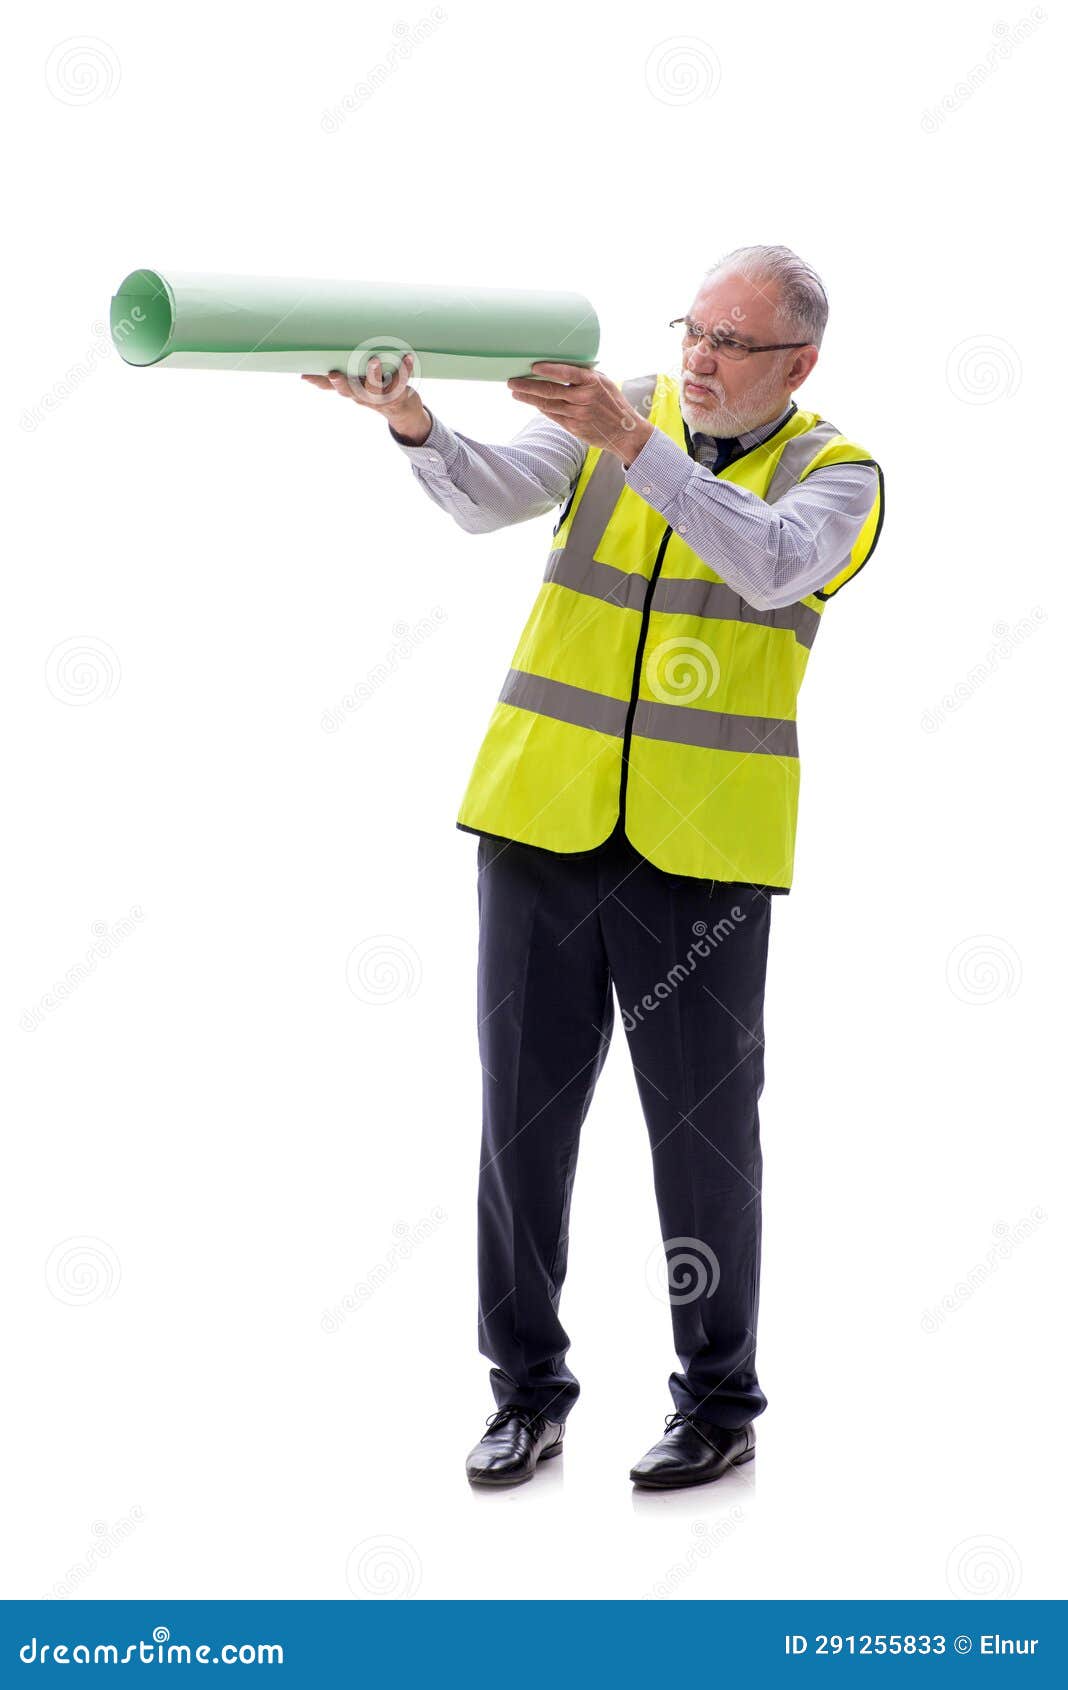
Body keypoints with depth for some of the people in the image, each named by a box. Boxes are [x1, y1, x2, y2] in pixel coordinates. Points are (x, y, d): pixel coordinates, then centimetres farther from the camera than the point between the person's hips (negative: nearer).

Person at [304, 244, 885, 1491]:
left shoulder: (836, 476, 0)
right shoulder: (608, 416, 6)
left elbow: (767, 563, -22)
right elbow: (488, 497, -11)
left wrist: (629, 443, -32)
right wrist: (415, 424, -32)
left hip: (699, 849, -2)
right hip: (542, 822, 3)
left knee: (703, 1124, 4)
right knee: (525, 1105, 6)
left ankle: (720, 1402, 19)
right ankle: (528, 1388, 19)